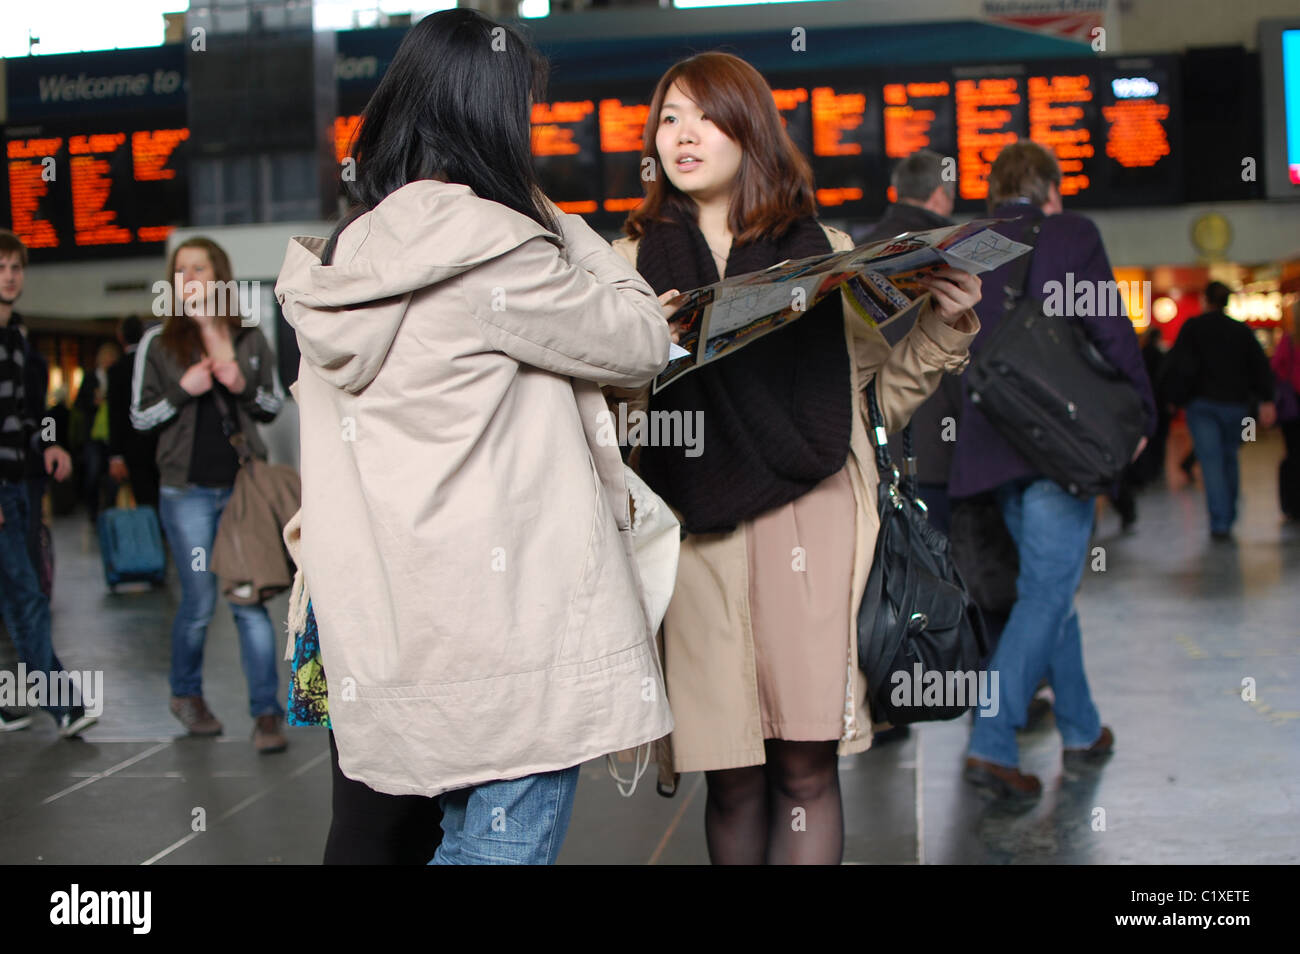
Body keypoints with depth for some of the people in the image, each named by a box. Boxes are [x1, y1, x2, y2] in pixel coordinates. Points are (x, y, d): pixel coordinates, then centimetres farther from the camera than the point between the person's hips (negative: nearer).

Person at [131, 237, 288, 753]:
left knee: (250, 600, -3)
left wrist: (244, 386, -8)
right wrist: (183, 390, -13)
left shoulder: (250, 339, 7)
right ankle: (185, 694, 29)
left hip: (244, 485, 1)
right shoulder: (158, 342, 2)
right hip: (188, 491, -1)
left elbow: (272, 406, 13)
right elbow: (140, 416, 3)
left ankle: (266, 712, 2)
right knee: (199, 603, 4)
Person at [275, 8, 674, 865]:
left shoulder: (341, 259, 10)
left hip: (401, 625, 8)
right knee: (511, 839, 1)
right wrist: (556, 219, 4)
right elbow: (645, 344, -3)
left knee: (469, 836, 19)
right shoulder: (493, 247, -15)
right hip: (511, 617, -8)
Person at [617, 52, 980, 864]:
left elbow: (884, 394, 12)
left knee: (807, 766, -1)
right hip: (696, 531, 1)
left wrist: (945, 328, -3)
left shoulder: (827, 251, 11)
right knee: (733, 777, 3)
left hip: (813, 522, 0)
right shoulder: (634, 262, 12)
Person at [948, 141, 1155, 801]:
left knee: (1047, 587, 18)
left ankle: (1080, 731, 27)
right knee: (1046, 593, -4)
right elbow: (1111, 332, -7)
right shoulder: (1071, 235, -1)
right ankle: (992, 744, -13)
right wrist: (1139, 413, 4)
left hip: (992, 447, 6)